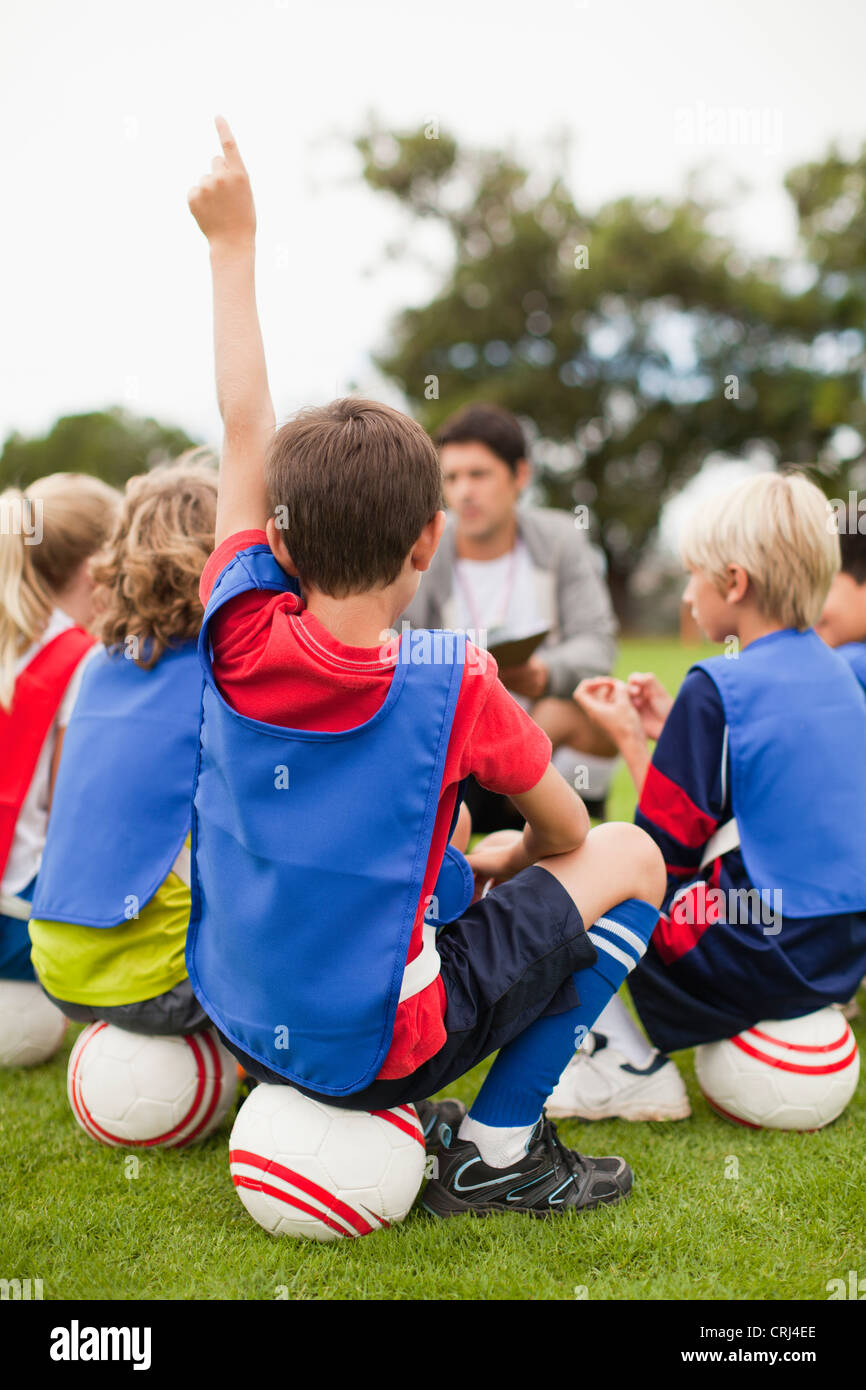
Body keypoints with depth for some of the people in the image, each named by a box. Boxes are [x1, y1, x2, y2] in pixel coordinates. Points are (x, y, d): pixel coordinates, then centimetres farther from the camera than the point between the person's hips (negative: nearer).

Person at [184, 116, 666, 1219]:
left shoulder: (239, 632, -10)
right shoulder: (454, 683, -19)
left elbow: (243, 425, 1)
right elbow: (563, 832, -2)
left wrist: (232, 245, 11)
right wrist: (514, 856, 21)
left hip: (239, 1021, 6)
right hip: (372, 1048, -5)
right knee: (629, 857, 4)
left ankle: (339, 1107, 23)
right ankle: (495, 1151, 6)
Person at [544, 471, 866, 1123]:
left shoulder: (718, 686, -16)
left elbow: (669, 847, -12)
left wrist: (630, 739, -1)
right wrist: (672, 728, 16)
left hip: (758, 957, -8)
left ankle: (629, 1068, -1)